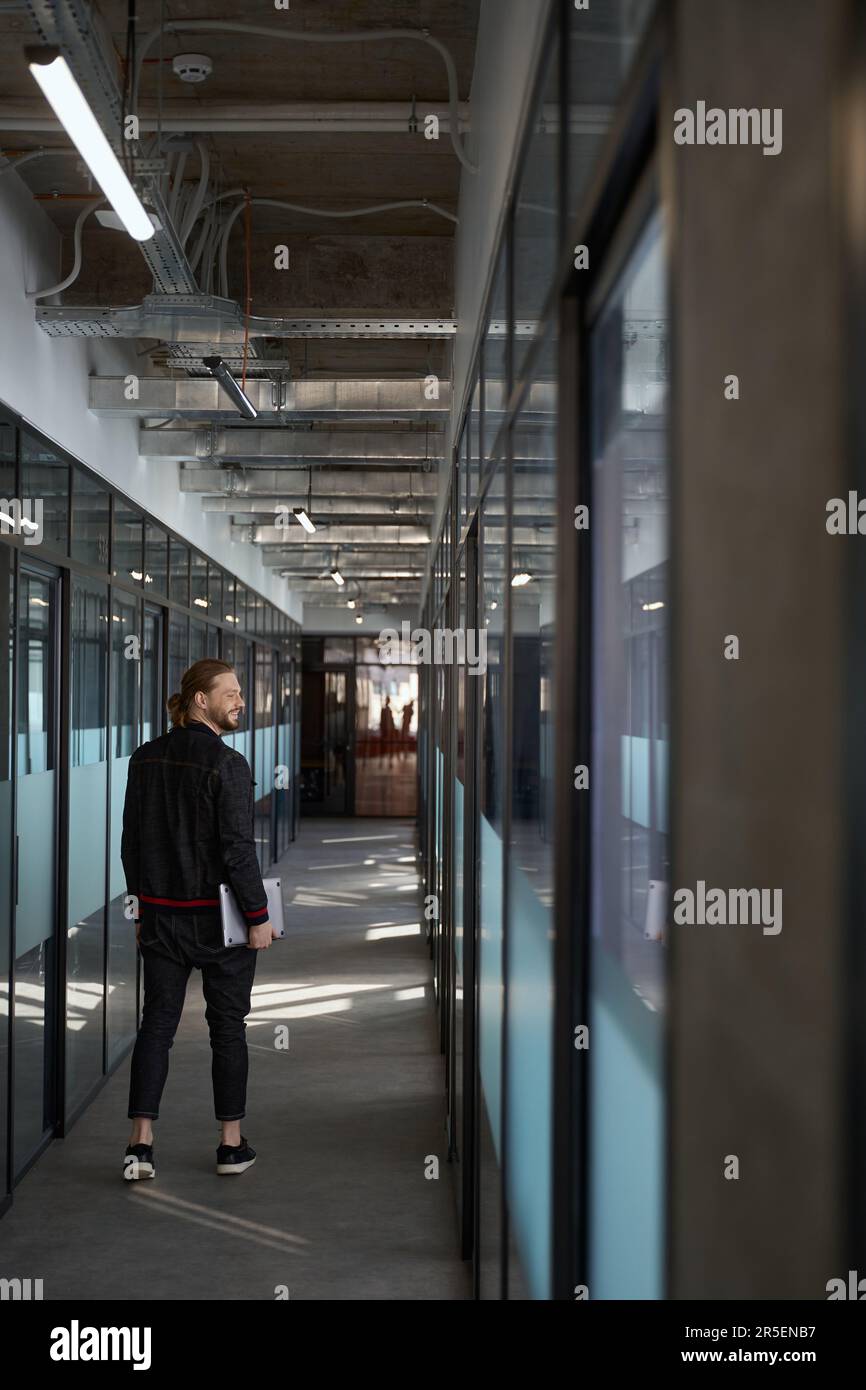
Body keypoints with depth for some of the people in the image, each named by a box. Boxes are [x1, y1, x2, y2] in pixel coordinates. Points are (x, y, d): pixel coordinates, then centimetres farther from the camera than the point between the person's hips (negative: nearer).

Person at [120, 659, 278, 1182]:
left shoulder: (146, 757, 3)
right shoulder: (227, 764, -16)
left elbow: (132, 840, 8)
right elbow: (237, 850, -18)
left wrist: (142, 905, 17)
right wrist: (259, 917, -10)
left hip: (161, 913, 5)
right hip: (219, 917, -5)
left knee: (157, 1022, 9)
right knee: (228, 1025, 8)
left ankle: (141, 1145, 5)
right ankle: (232, 1145, 17)